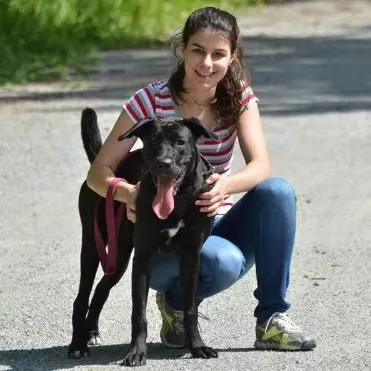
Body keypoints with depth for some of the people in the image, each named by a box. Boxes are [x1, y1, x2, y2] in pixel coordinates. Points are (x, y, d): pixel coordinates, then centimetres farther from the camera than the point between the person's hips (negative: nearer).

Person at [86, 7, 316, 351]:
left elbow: (260, 166, -17)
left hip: (217, 227, 4)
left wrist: (226, 185, -40)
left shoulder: (239, 97, -3)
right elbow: (98, 173, -12)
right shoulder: (152, 100, -12)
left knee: (278, 190, -25)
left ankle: (271, 319, -17)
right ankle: (175, 303, -1)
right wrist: (129, 192, -35)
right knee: (224, 261, -37)